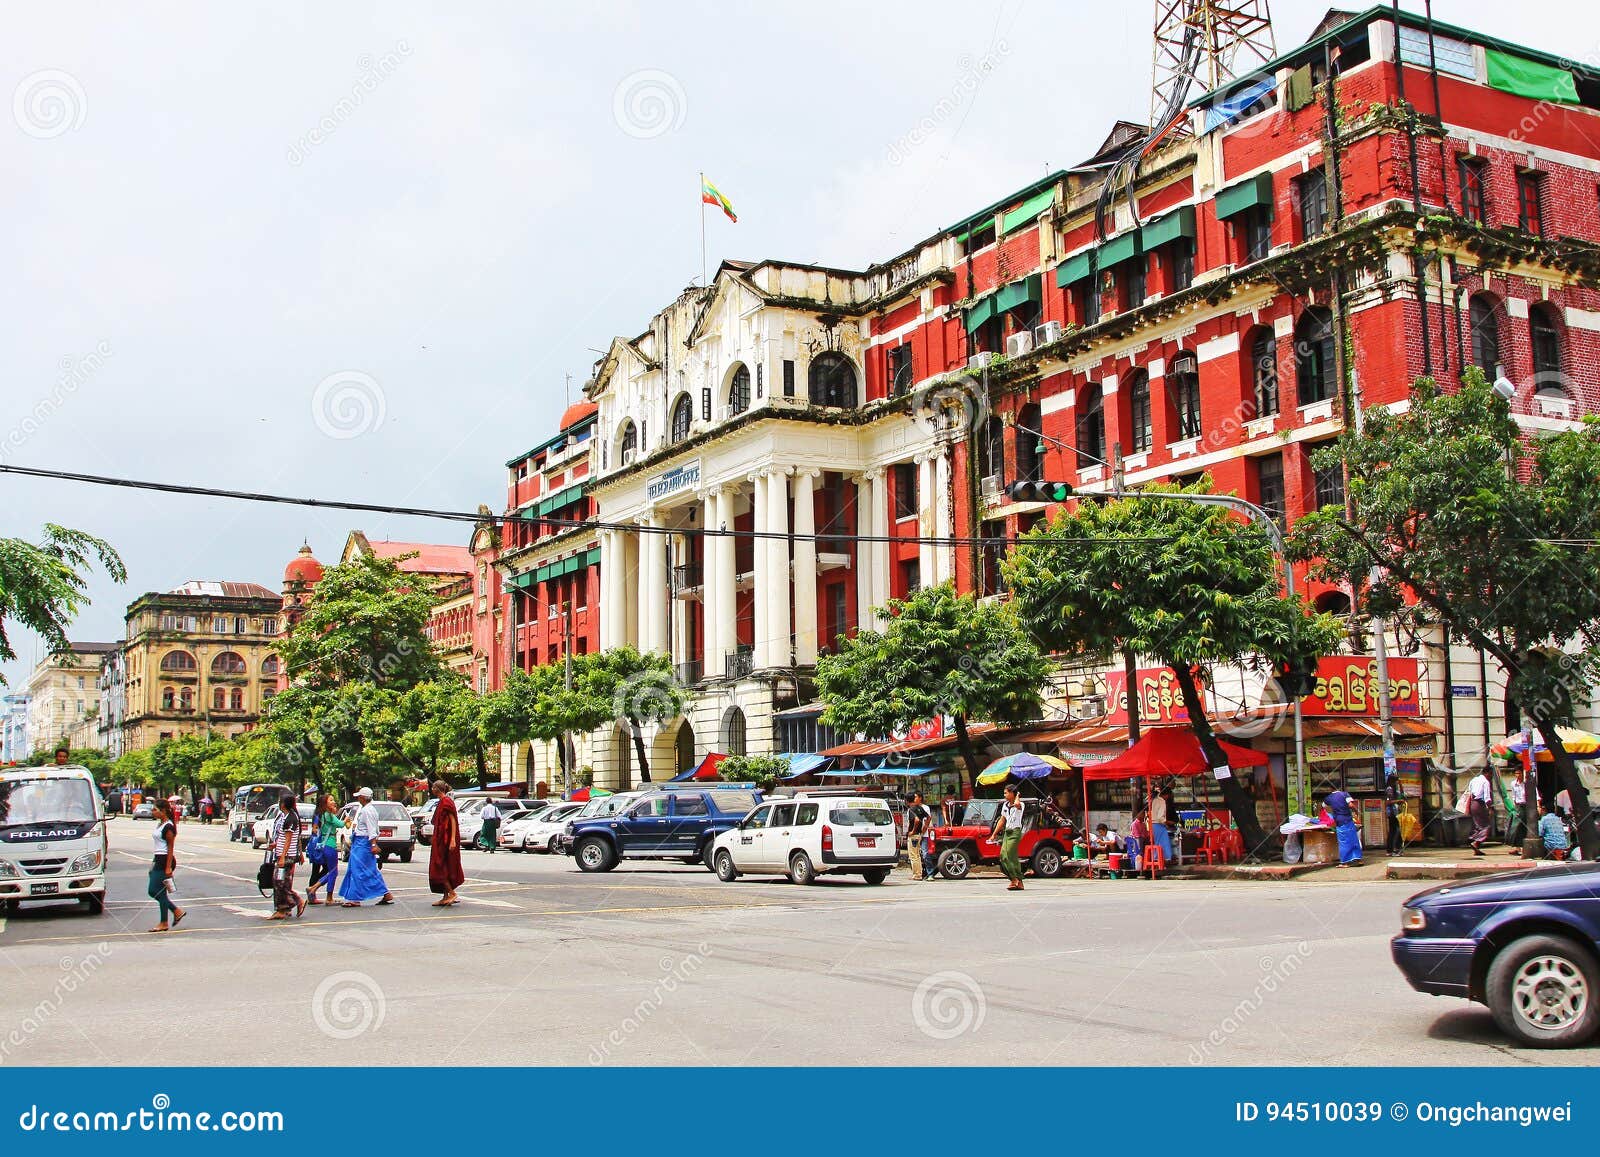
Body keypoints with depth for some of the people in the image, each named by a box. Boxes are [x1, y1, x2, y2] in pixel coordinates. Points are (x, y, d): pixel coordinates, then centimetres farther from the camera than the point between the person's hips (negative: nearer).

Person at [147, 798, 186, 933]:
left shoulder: (168, 827, -15)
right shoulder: (159, 824, 14)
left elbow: (171, 848, -17)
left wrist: (168, 868, -19)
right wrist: (155, 862, 21)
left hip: (165, 860, -10)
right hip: (158, 860, 10)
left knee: (159, 892, -7)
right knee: (153, 891, 9)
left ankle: (164, 923, 4)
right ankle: (177, 911, 15)